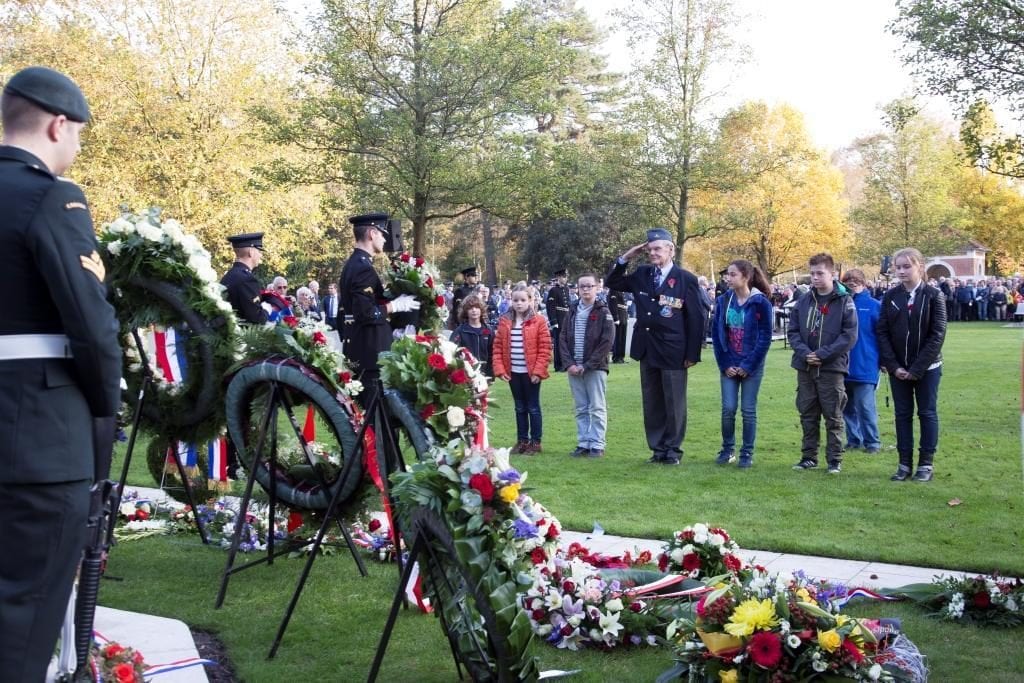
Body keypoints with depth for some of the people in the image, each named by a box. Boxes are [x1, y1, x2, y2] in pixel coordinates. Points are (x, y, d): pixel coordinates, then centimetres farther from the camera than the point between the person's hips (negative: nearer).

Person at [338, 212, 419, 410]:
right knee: (370, 405, -7)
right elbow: (366, 313, -23)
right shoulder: (364, 267, -18)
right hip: (368, 351, -10)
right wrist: (395, 305, -13)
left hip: (356, 349, 10)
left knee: (359, 404, 15)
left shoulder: (353, 264, 13)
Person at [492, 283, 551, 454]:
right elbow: (498, 347, 4)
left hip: (531, 373, -4)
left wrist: (538, 371, -13)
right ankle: (522, 440, 22)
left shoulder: (538, 322, -6)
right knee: (520, 408, 14)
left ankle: (535, 442, 12)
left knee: (533, 407, 5)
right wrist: (500, 369, -5)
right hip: (513, 373, 4)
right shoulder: (504, 322, 4)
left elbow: (545, 348, -8)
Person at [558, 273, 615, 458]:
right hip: (574, 369, 4)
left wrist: (587, 366, -13)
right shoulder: (572, 311, 9)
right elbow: (563, 338, 8)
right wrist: (569, 363, -6)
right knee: (581, 408, 9)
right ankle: (583, 443, 14)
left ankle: (597, 445, 4)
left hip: (595, 368, -4)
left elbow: (607, 342, -10)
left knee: (597, 408, 0)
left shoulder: (603, 312, -4)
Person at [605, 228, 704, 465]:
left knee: (674, 403, 4)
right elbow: (612, 282, 14)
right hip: (647, 350, 5)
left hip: (673, 352, -5)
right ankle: (657, 448, 19)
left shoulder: (686, 279, -7)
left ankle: (673, 450, 14)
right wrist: (625, 258, -1)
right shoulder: (642, 274, 6)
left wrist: (693, 354, -9)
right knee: (651, 403, 10)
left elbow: (696, 318, -7)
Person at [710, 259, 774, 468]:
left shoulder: (761, 303, -9)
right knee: (728, 408, 1)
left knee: (749, 410, 3)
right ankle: (727, 449, 17)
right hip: (729, 365, 3)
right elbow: (716, 333, 4)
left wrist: (748, 365, -11)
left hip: (752, 366, -3)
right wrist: (724, 364, -3)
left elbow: (765, 337, -8)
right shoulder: (723, 301, 1)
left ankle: (747, 453, 13)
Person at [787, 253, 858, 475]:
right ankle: (809, 456, 21)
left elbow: (850, 335, -10)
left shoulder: (844, 301, -6)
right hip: (805, 367, 4)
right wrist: (804, 352, -10)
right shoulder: (804, 301, 6)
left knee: (833, 416, 3)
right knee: (808, 415, 11)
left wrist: (823, 354, -15)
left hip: (832, 367, -4)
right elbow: (792, 331, 7)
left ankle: (835, 459, 11)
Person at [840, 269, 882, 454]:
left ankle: (872, 442, 8)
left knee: (865, 406, -4)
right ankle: (853, 439, 24)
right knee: (847, 406, 12)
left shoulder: (873, 306, -4)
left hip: (864, 365, -4)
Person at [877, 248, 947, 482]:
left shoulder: (934, 296, -6)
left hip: (927, 368, -3)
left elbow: (937, 335, -10)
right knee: (902, 414, 6)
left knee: (927, 414, 4)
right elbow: (882, 333, 0)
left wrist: (917, 369, -15)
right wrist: (893, 366, -10)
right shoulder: (890, 297, 2)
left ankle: (926, 464, 10)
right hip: (898, 368, 3)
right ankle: (904, 464, 12)